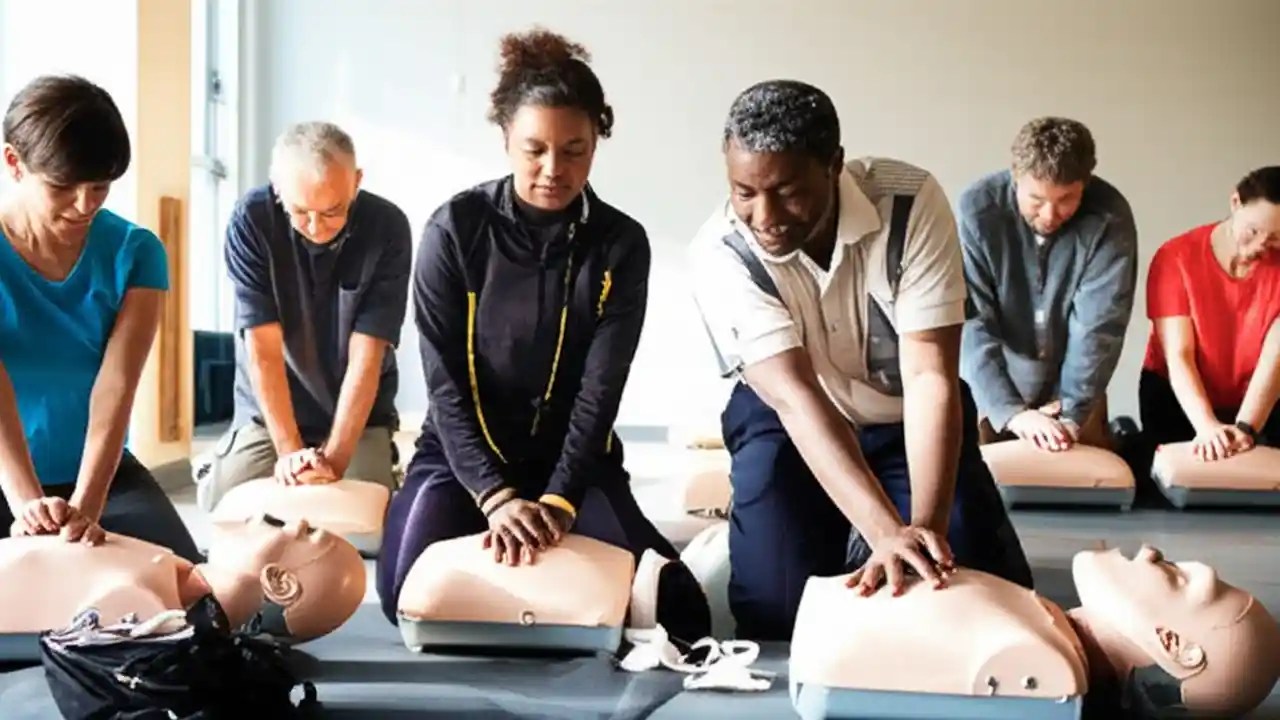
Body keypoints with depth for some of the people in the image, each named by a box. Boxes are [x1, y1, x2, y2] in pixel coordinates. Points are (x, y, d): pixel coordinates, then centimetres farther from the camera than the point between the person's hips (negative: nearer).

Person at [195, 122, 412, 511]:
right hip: (267, 414, 1)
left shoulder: (388, 228, -19)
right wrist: (289, 451, -28)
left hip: (359, 419, 0)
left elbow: (366, 357, -20)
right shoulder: (251, 221, -19)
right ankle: (212, 467, 21)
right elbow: (262, 347, -20)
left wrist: (333, 459, -28)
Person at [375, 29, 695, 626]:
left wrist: (559, 498, -28)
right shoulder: (455, 230, -10)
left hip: (573, 459, 1)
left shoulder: (621, 245, -6)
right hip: (462, 455, -1)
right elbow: (445, 384, -14)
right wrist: (496, 497, -28)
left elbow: (601, 391, -12)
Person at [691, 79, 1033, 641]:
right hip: (784, 423, 0)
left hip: (908, 417, 1)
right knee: (775, 608, -16)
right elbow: (795, 396, -38)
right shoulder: (720, 252, -30)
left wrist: (925, 526, -48)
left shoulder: (911, 203, -30)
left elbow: (930, 375, -34)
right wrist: (888, 532, -51)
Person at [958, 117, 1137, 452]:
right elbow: (971, 322, -23)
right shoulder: (977, 209, -21)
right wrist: (1010, 411, -31)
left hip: (1073, 392, 1)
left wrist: (1072, 414, -26)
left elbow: (1098, 326, -19)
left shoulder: (1109, 216, -19)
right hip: (993, 392, -1)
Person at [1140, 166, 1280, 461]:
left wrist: (1245, 427, -35)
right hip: (1176, 397, -1)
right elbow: (1178, 356, -21)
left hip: (1256, 405, 1)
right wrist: (1207, 426, -35)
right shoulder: (1176, 257, -16)